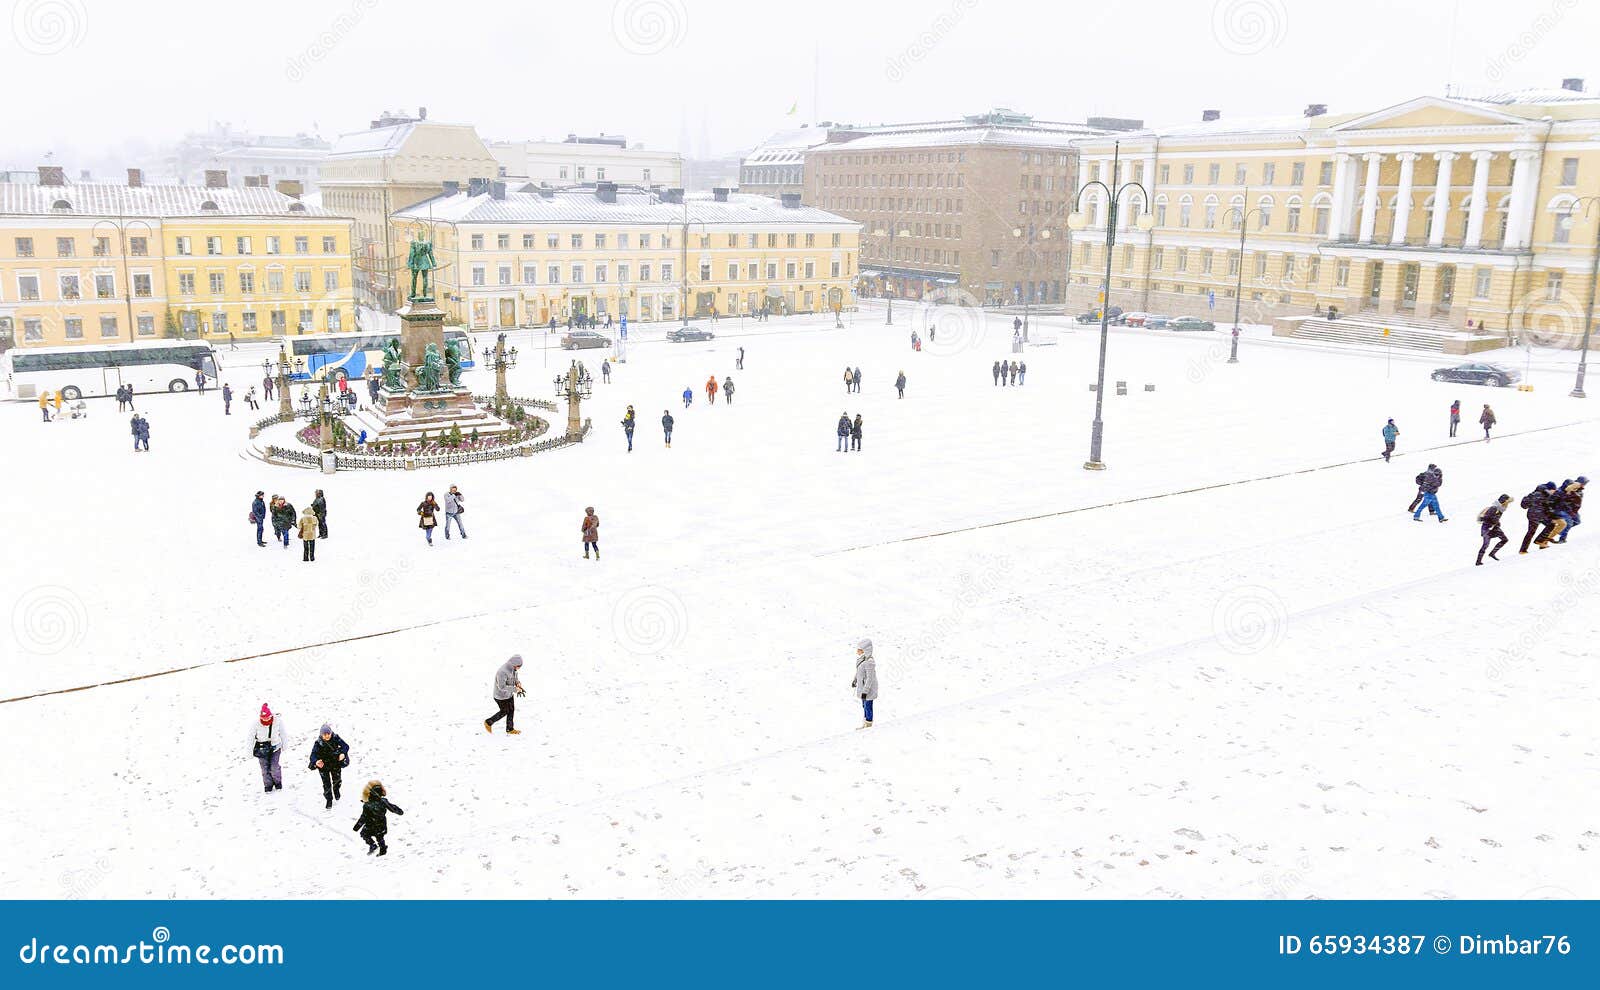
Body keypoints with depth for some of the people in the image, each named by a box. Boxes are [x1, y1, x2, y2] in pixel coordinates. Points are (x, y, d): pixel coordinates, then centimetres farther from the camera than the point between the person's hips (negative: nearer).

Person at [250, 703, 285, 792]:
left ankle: (278, 783, 21)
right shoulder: (256, 723, -17)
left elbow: (283, 734, 0)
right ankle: (268, 786, 24)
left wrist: (284, 747, 9)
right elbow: (251, 737, -5)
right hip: (262, 748, 0)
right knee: (265, 768, 2)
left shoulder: (277, 722, -15)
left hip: (275, 747, 0)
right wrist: (250, 751, -1)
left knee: (274, 767, -5)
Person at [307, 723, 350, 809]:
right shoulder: (318, 743, -21)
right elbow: (313, 754, -26)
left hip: (336, 763, 2)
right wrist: (316, 761, -47)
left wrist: (343, 753, -38)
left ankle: (336, 790, 49)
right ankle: (329, 800, 19)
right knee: (326, 783, 0)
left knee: (337, 780, 15)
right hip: (323, 765, -2)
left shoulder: (336, 738, -18)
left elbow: (345, 746, -18)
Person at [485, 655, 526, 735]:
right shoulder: (502, 672, -35)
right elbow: (502, 687, -33)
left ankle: (510, 729, 33)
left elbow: (515, 678, 11)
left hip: (509, 695, 8)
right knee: (504, 712, 9)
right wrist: (515, 689, -30)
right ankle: (488, 722, 32)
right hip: (501, 696, -8)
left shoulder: (513, 669, -8)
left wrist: (518, 682, -11)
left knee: (511, 710, 16)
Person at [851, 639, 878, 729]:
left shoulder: (869, 662, -28)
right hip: (863, 688, 10)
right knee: (864, 706, 21)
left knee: (868, 706, 3)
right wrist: (854, 681, 30)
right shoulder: (861, 660, 1)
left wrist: (865, 691, -24)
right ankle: (865, 724, 36)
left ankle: (868, 725, 16)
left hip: (868, 689, -10)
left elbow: (870, 678, -26)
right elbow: (858, 671, 18)